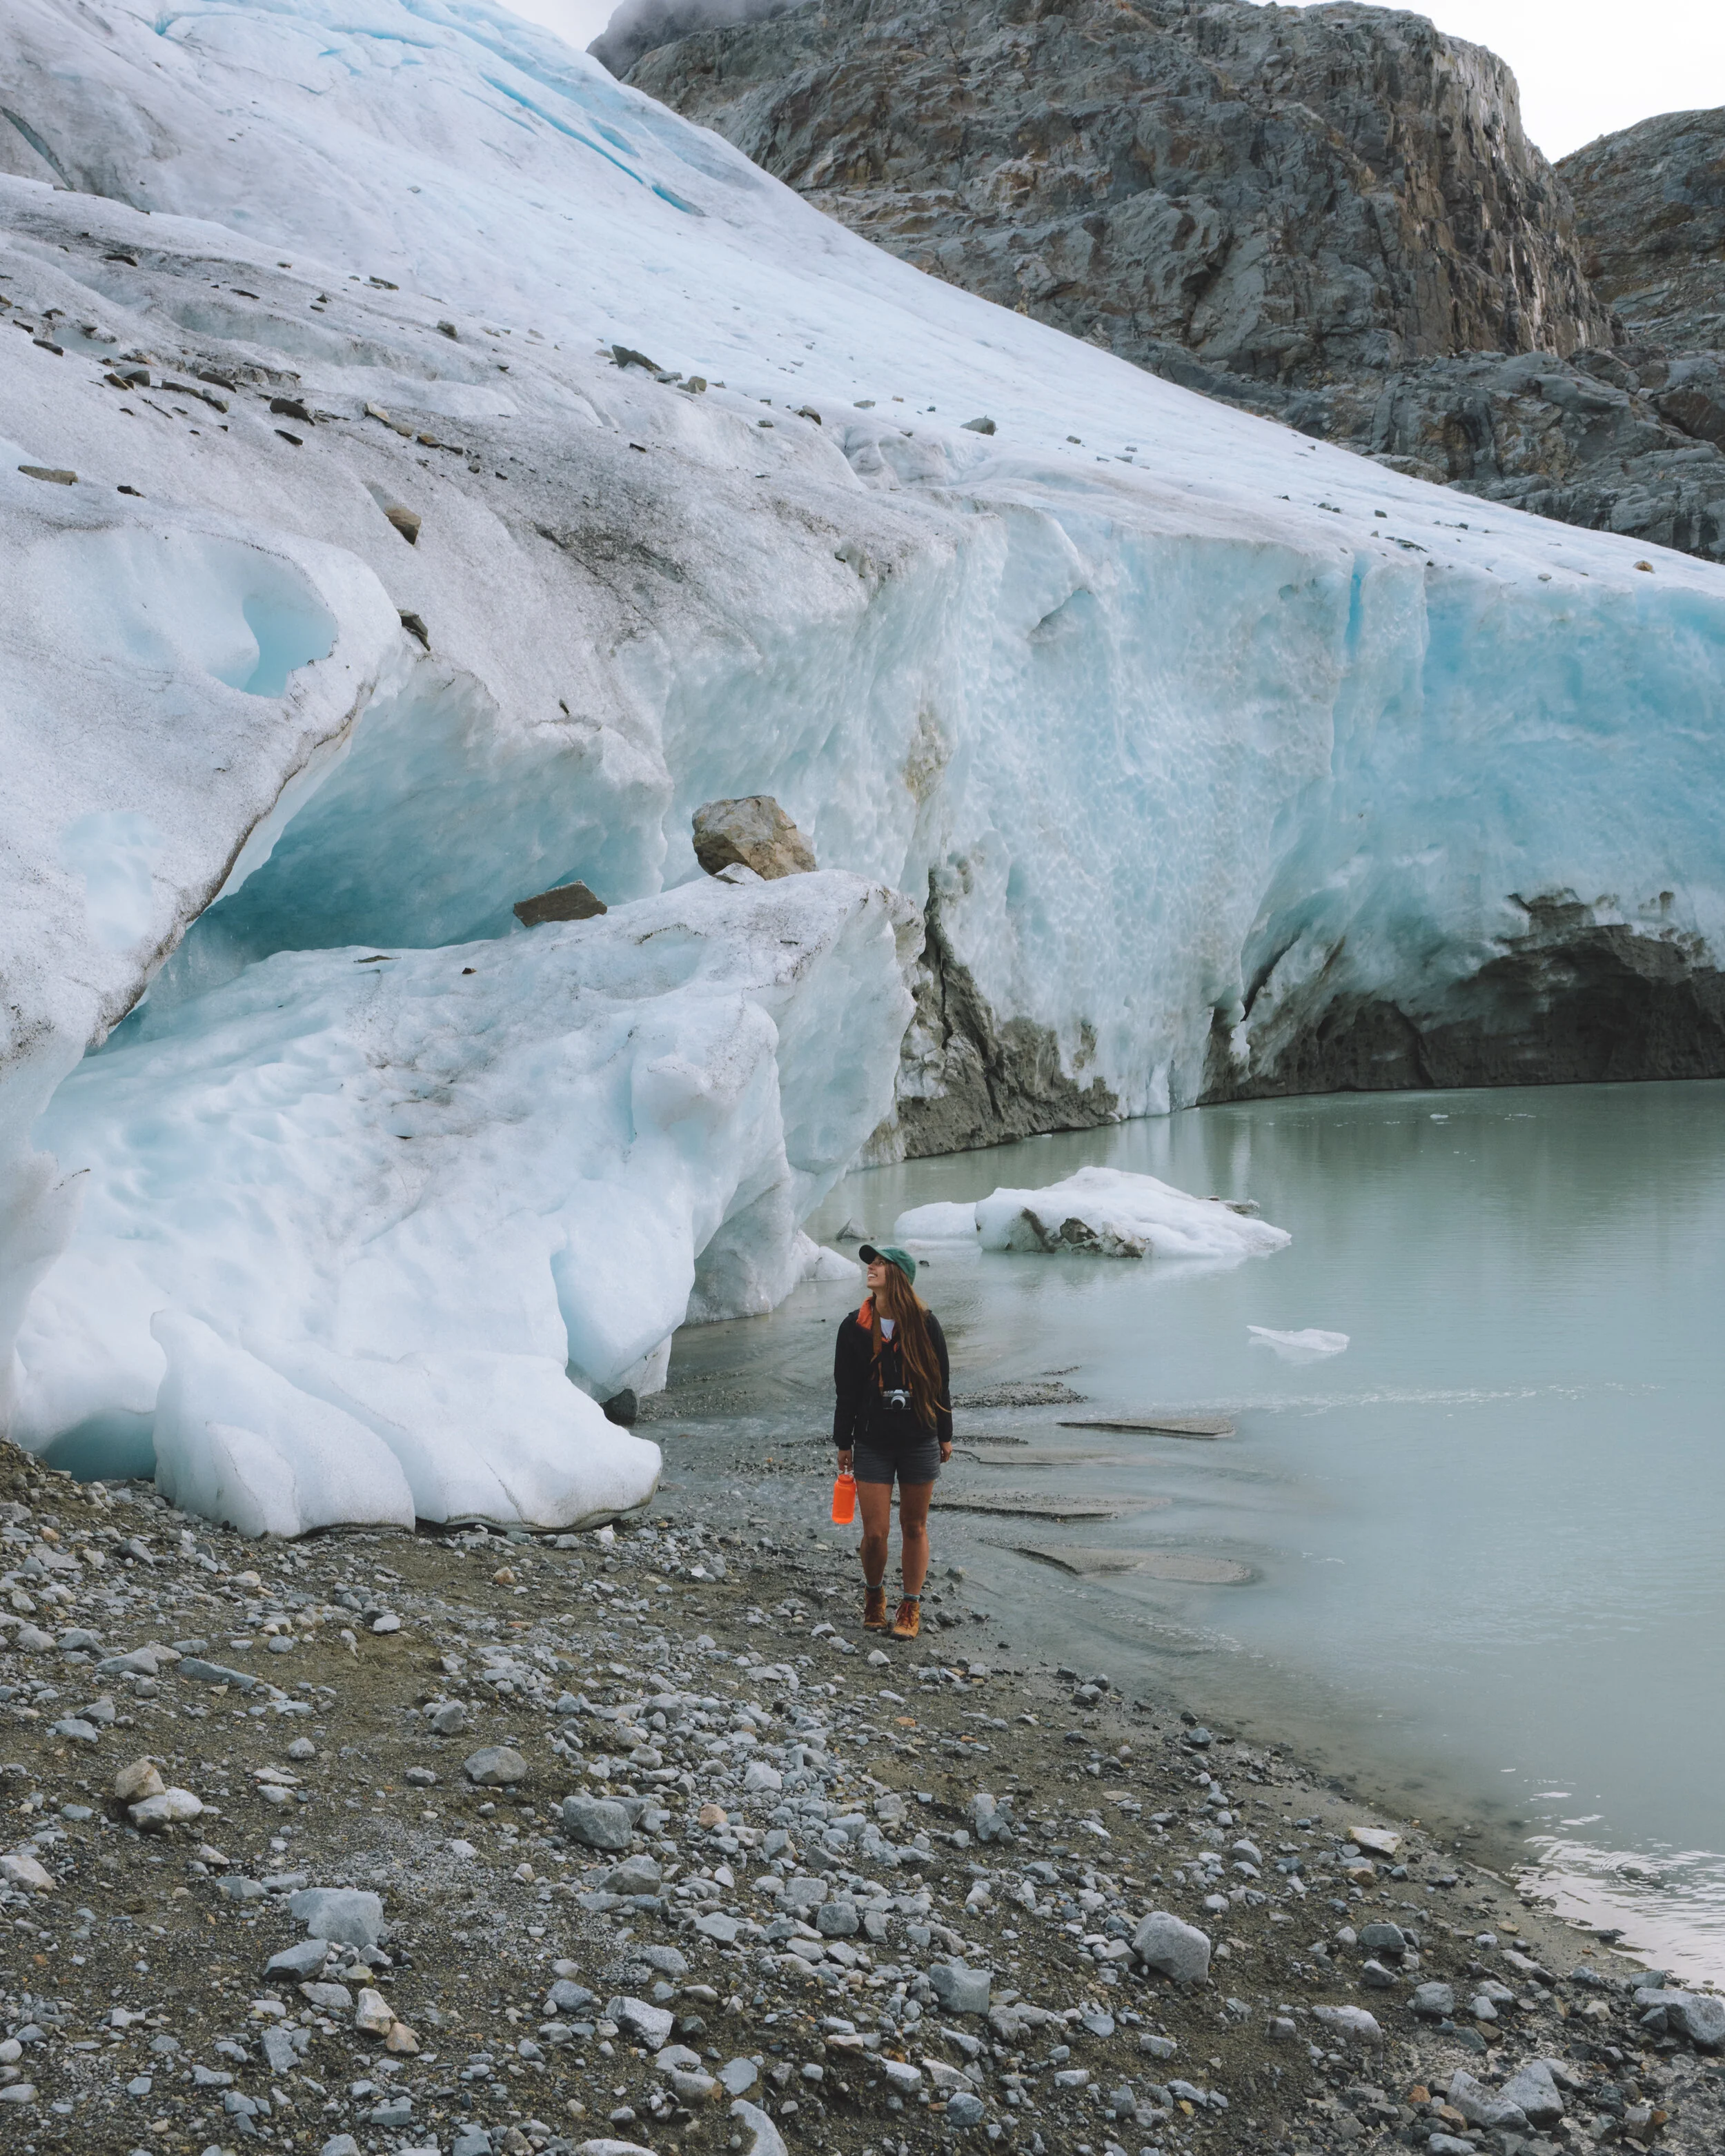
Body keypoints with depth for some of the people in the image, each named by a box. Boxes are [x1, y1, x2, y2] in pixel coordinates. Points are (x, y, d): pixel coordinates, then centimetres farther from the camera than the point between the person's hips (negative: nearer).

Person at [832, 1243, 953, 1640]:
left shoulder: (924, 1324, -5)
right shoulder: (855, 1327, -1)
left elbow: (941, 1381, 4)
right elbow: (846, 1389, 5)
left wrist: (945, 1435, 6)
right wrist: (843, 1443, 5)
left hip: (920, 1441, 0)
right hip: (872, 1445, 0)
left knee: (914, 1527, 8)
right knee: (875, 1532, -3)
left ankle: (911, 1607, 22)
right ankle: (874, 1594, 24)